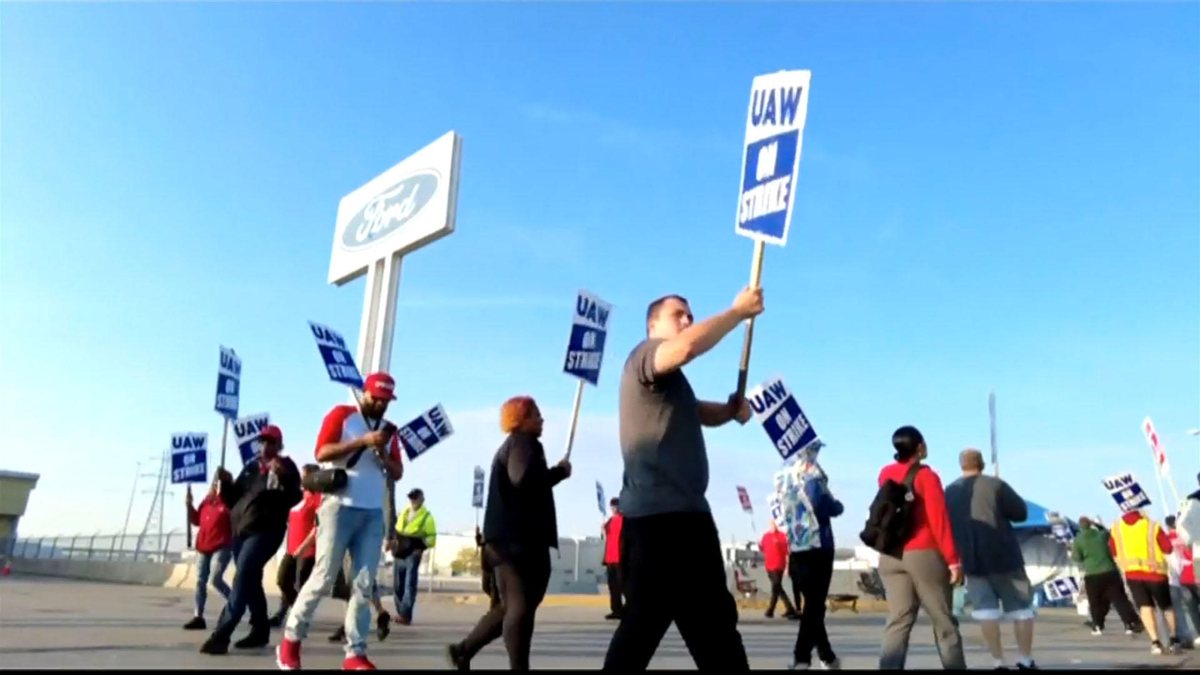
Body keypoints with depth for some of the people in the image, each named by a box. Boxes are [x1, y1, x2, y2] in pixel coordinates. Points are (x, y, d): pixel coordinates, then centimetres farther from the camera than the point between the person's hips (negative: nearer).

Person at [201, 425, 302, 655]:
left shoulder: (285, 466, 1)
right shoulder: (251, 466, 15)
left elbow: (294, 498, -11)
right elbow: (233, 497, 18)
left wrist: (282, 476, -25)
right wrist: (226, 483, -2)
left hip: (266, 530, -7)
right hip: (241, 529, 7)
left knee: (242, 578, -17)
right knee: (251, 581, 11)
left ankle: (221, 635, -19)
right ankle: (260, 630, 22)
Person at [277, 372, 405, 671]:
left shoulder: (388, 430, 16)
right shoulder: (341, 415, 2)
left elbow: (397, 473, 14)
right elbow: (322, 453, -10)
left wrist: (383, 453, -5)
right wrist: (363, 441, -17)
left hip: (373, 514, 4)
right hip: (340, 507, -4)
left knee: (364, 585, 1)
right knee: (323, 578, -3)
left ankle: (355, 653, 5)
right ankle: (290, 641, 15)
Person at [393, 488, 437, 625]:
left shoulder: (427, 516, -1)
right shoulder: (403, 513, 15)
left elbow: (432, 537, -3)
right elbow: (396, 530, 24)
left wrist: (421, 545, -19)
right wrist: (394, 540, 4)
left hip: (413, 554, -6)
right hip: (399, 554, 6)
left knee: (410, 584, -11)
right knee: (397, 585, 9)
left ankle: (405, 615, -14)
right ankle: (401, 613, 20)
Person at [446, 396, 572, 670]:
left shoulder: (510, 446, 26)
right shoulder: (524, 442, -7)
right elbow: (524, 480, -25)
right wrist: (560, 471, -12)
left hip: (509, 537, 11)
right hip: (518, 538, -11)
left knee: (512, 605, 15)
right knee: (522, 605, -9)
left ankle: (463, 649, 19)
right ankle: (518, 666, -7)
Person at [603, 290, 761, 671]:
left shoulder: (670, 379, 28)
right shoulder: (645, 355, -5)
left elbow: (701, 414, 28)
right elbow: (687, 347, -26)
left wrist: (731, 408, 6)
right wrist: (738, 311, -15)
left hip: (685, 514, 11)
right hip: (657, 516, -11)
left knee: (714, 622, 14)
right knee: (645, 622, -7)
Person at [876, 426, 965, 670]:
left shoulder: (885, 474, 8)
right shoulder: (926, 475, -7)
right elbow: (939, 520, -12)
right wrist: (953, 560, -11)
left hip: (890, 557, 4)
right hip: (923, 555, -4)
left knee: (898, 620, 2)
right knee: (944, 621, 8)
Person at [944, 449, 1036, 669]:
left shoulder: (949, 492, 8)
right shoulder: (994, 485, -7)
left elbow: (946, 526, 14)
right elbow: (1021, 512, -3)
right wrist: (1002, 508, 12)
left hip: (971, 560, 3)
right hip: (1003, 557, -3)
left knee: (985, 609, 6)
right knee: (1021, 607, 10)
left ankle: (999, 662, 3)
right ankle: (1025, 661, 13)